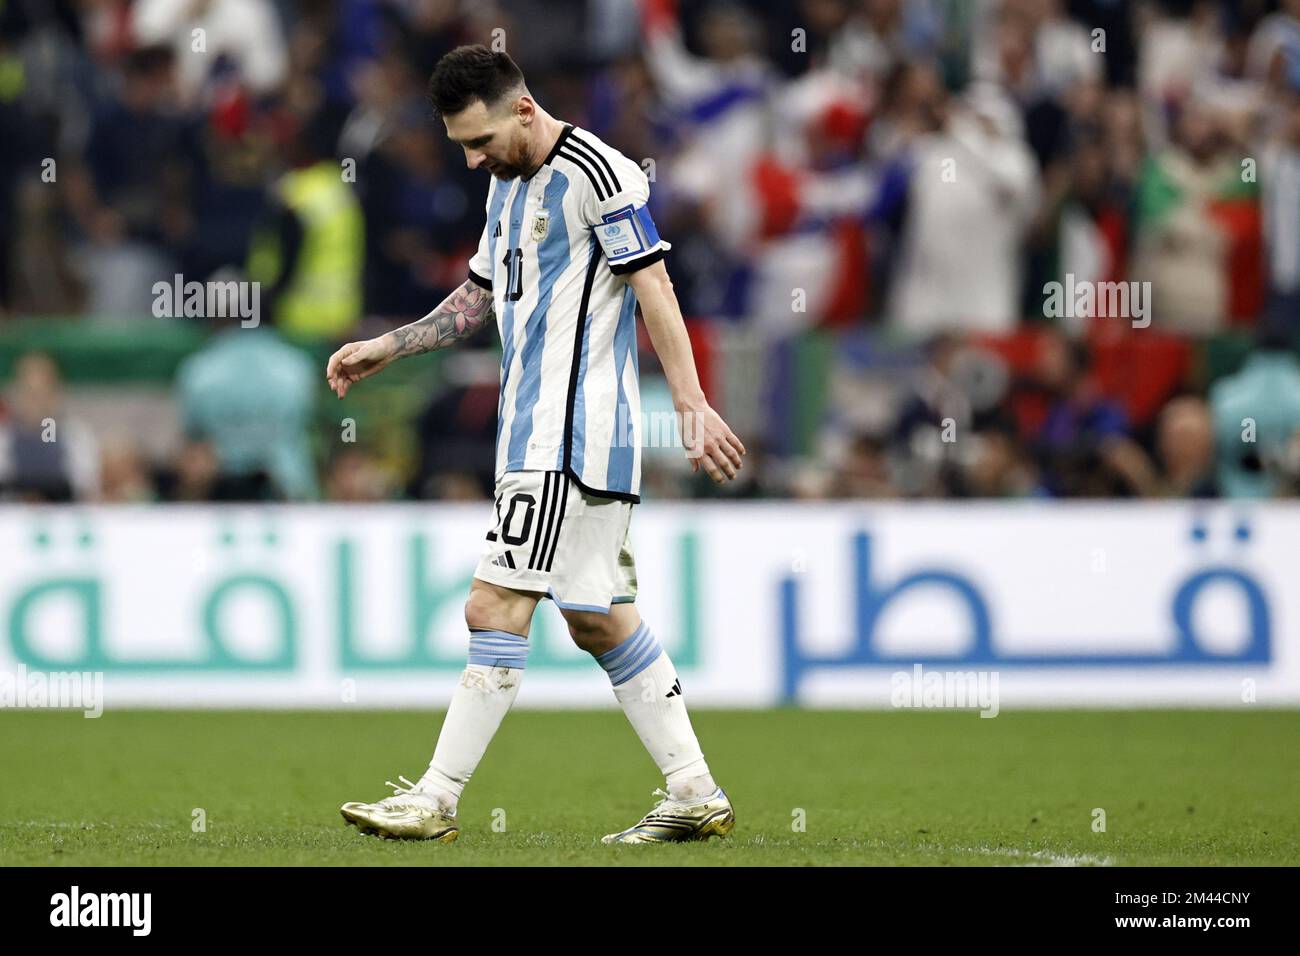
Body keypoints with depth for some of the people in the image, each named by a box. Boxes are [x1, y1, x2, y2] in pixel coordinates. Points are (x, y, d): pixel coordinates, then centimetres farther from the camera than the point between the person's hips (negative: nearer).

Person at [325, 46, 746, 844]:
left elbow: (653, 285, -14)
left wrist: (692, 405, -18)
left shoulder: (596, 173, -12)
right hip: (537, 434, 10)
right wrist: (387, 347, 21)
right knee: (600, 620, 9)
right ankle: (697, 797, 12)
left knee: (495, 609, -10)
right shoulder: (510, 181, 18)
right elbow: (482, 297, 28)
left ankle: (436, 800, -8)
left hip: (572, 437, -10)